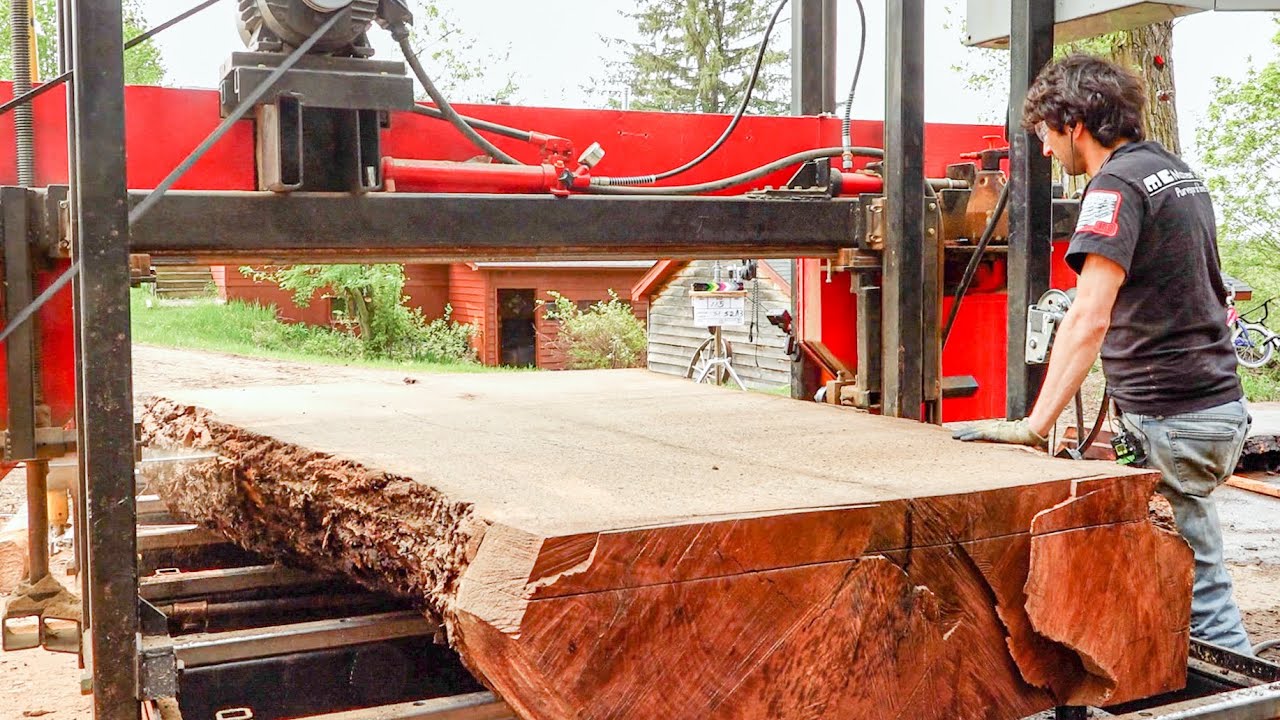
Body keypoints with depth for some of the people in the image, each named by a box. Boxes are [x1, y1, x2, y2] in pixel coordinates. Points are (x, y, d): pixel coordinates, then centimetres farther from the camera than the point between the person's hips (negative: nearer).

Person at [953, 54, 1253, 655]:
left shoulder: (1118, 184, -15)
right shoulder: (1179, 172, 15)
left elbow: (1088, 320, -25)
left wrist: (1034, 425, -27)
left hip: (1171, 419, -10)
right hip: (1219, 401, 10)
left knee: (1194, 580, -1)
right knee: (1193, 568, 15)